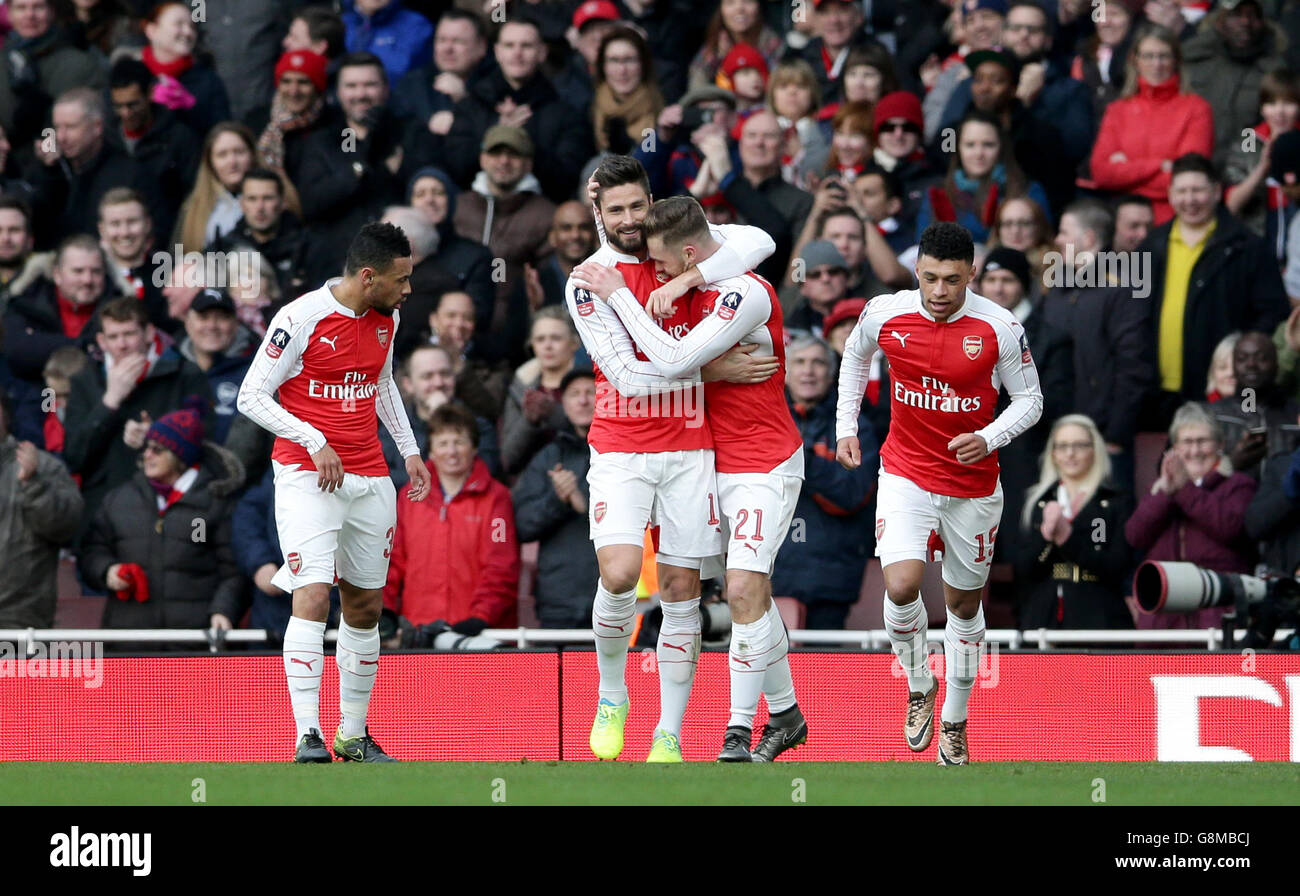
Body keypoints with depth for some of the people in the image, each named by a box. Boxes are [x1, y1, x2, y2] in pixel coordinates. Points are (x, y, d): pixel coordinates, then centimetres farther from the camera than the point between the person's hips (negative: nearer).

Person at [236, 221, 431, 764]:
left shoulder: (388, 318, 6)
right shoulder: (301, 319, -14)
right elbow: (251, 397, -11)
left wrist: (409, 449, 19)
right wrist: (314, 442, -19)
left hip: (370, 480, 7)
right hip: (306, 475, -7)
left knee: (366, 606, 10)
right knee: (313, 596, -19)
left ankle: (354, 736, 22)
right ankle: (307, 737, -23)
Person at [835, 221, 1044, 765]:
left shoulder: (999, 328, -15)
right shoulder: (885, 314, -10)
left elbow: (1029, 399, -3)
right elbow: (855, 356, 14)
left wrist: (988, 439, -21)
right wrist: (846, 426, 10)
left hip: (973, 485, 0)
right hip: (905, 474, 0)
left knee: (964, 604, 13)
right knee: (901, 585, -22)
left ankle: (954, 723, 33)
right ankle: (918, 687, 6)